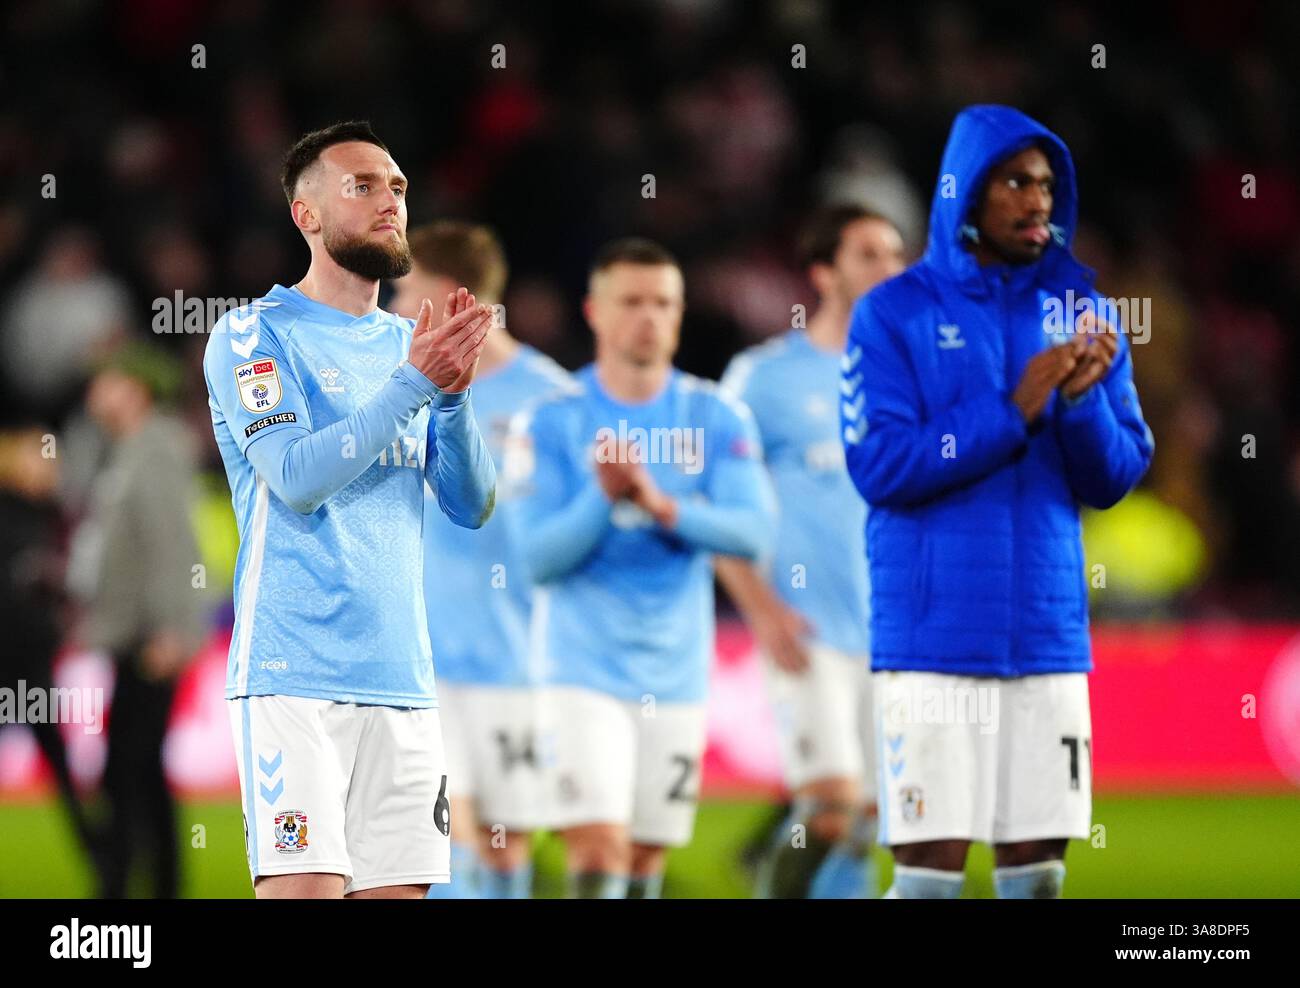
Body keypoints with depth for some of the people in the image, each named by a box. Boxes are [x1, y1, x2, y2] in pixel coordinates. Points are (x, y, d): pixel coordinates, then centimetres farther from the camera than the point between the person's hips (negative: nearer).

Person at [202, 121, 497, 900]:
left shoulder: (406, 344, 16)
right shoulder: (254, 334, -1)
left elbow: (472, 506, 9)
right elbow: (297, 477, -15)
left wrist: (455, 393, -8)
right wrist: (415, 383, -17)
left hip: (402, 681, 6)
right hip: (295, 679, -6)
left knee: (397, 886, 3)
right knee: (305, 887, -15)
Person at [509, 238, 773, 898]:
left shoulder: (717, 419, 2)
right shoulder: (552, 422, -3)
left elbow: (751, 532, -10)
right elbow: (539, 557, -9)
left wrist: (663, 506, -24)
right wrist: (603, 497, -24)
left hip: (676, 675, 3)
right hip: (583, 672, -3)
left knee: (646, 859, 9)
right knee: (599, 848, -17)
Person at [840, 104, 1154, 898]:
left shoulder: (1076, 312, 9)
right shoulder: (895, 314, -2)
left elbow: (1114, 480, 7)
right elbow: (880, 465, -11)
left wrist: (1082, 398, -12)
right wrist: (1013, 410, -17)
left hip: (1048, 636, 4)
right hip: (933, 642, -4)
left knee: (1038, 865, 6)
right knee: (931, 862, -7)